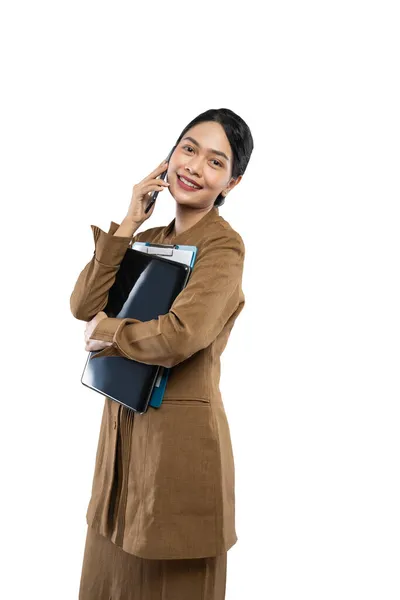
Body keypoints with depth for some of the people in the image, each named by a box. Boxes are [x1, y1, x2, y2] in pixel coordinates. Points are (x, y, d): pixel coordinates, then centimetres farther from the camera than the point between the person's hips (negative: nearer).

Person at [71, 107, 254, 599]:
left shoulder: (223, 244, -13)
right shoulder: (149, 238, 10)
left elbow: (178, 338, -28)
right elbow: (83, 305, -4)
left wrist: (107, 332, -10)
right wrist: (129, 223, -6)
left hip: (180, 433, -7)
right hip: (125, 425, 8)